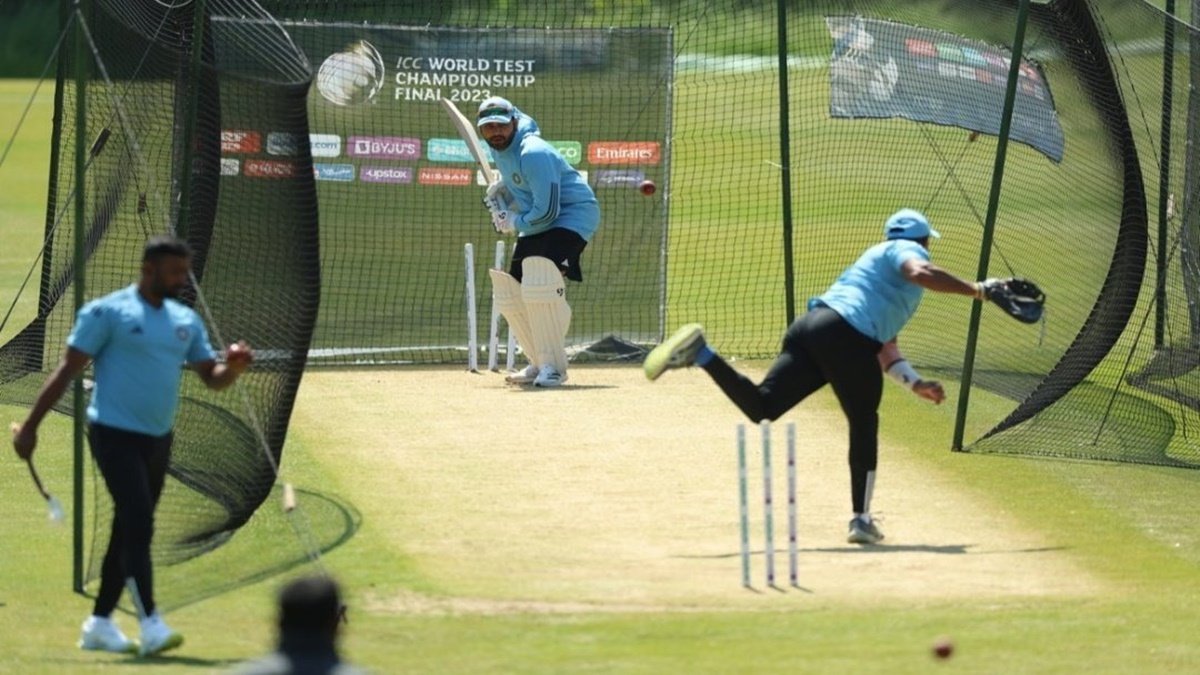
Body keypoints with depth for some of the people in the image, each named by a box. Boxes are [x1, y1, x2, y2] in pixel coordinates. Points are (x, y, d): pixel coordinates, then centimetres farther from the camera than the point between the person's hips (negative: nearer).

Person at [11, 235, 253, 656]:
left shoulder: (186, 321, 11)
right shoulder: (107, 313, -8)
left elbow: (212, 378, 12)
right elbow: (67, 371, -7)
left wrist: (234, 367, -12)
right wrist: (30, 426, -9)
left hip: (158, 440, 7)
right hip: (115, 434, -7)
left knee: (129, 532, 12)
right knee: (138, 524, -18)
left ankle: (99, 624, 23)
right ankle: (150, 625, -22)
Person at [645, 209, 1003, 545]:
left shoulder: (877, 256, 37)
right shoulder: (907, 251, 12)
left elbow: (885, 351, 36)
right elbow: (921, 273, -16)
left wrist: (917, 383, 29)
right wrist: (976, 290, -12)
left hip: (810, 325, 7)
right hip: (845, 335, -7)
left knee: (761, 405, -6)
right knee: (864, 427, 6)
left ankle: (701, 353, -19)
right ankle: (861, 520, 7)